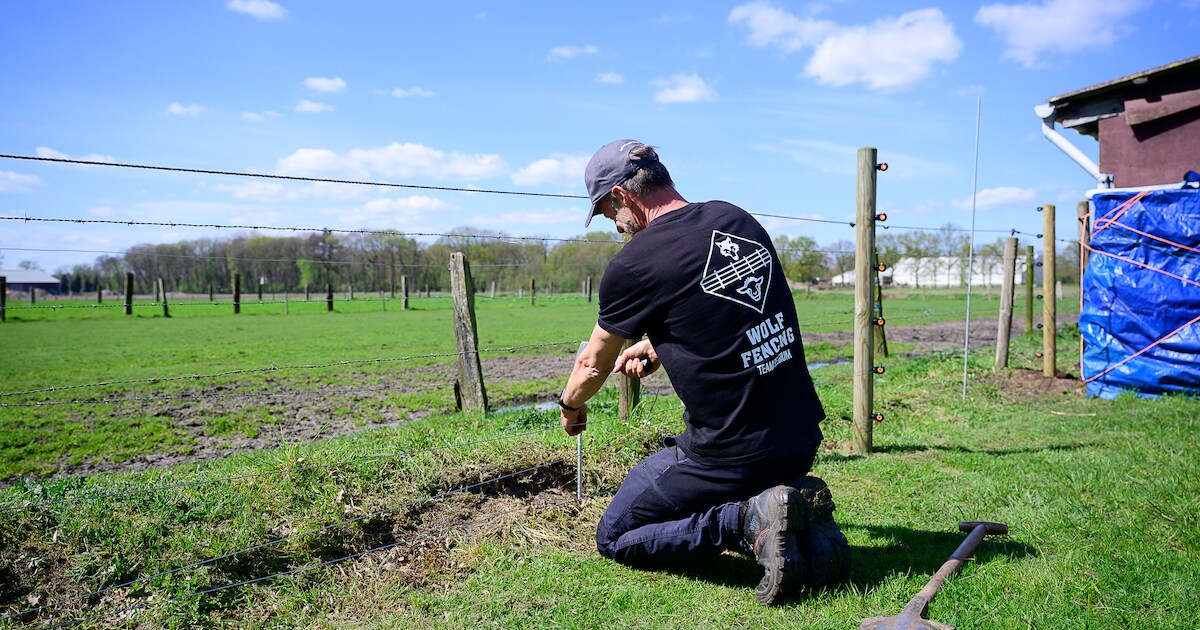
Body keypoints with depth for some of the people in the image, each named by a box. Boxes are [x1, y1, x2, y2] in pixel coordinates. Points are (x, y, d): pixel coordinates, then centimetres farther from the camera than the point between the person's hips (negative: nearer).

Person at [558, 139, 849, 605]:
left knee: (614, 538, 13)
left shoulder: (632, 263, -12)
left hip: (729, 456, -7)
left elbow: (592, 365, 5)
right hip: (803, 440, 7)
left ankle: (749, 518, -8)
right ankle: (800, 506, 6)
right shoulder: (738, 220, 6)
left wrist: (571, 408, 26)